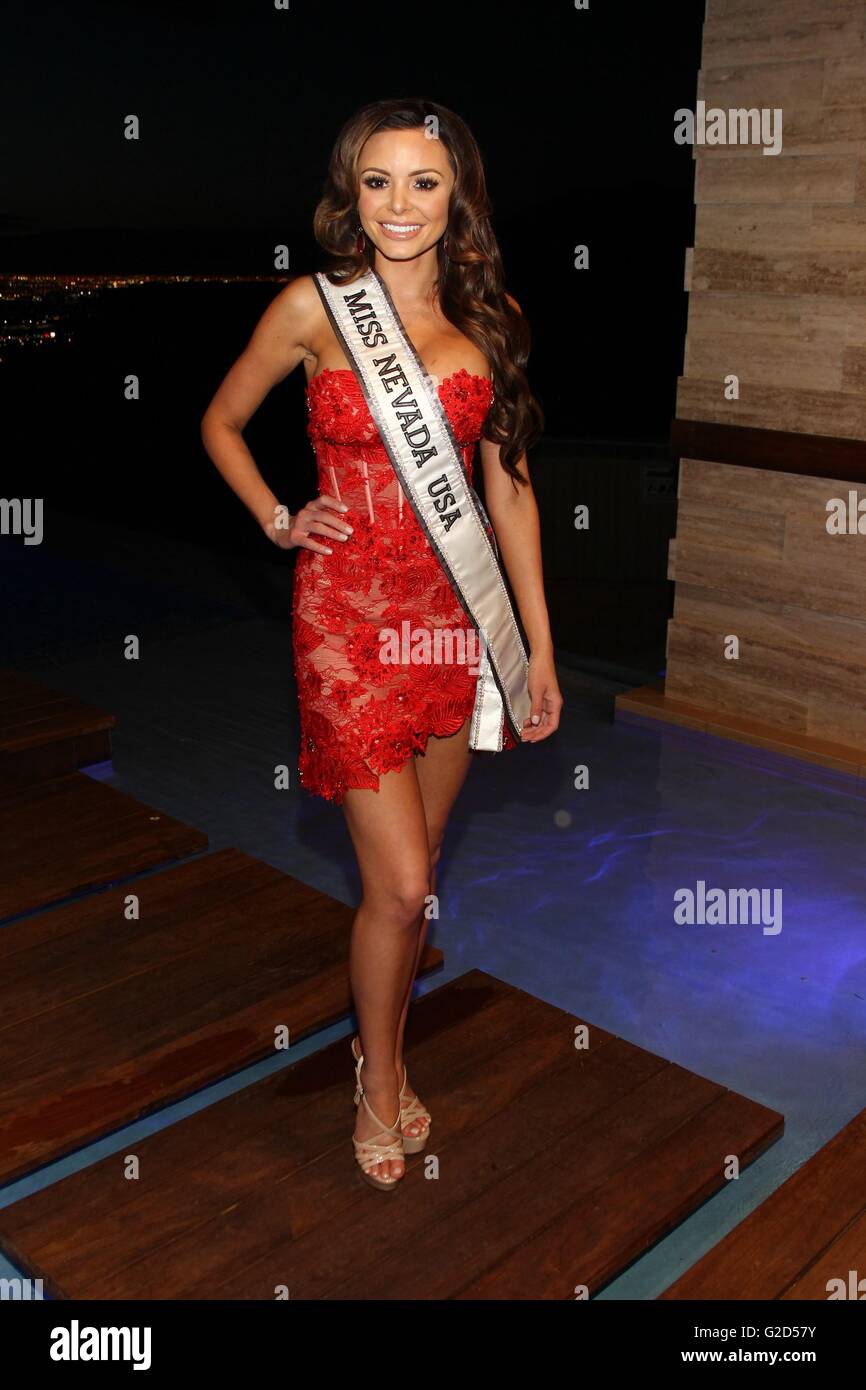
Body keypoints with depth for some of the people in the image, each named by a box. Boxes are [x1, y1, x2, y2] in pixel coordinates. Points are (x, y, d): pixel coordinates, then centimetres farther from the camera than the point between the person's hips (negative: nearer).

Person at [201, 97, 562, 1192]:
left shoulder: (490, 317, 5)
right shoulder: (313, 307, -3)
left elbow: (508, 487, 6)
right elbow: (221, 422, 12)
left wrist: (540, 647, 5)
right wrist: (278, 521, -3)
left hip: (454, 612, 4)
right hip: (346, 614, -3)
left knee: (414, 873, 14)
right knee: (398, 884, -3)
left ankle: (384, 1053, 38)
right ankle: (379, 1088, 24)